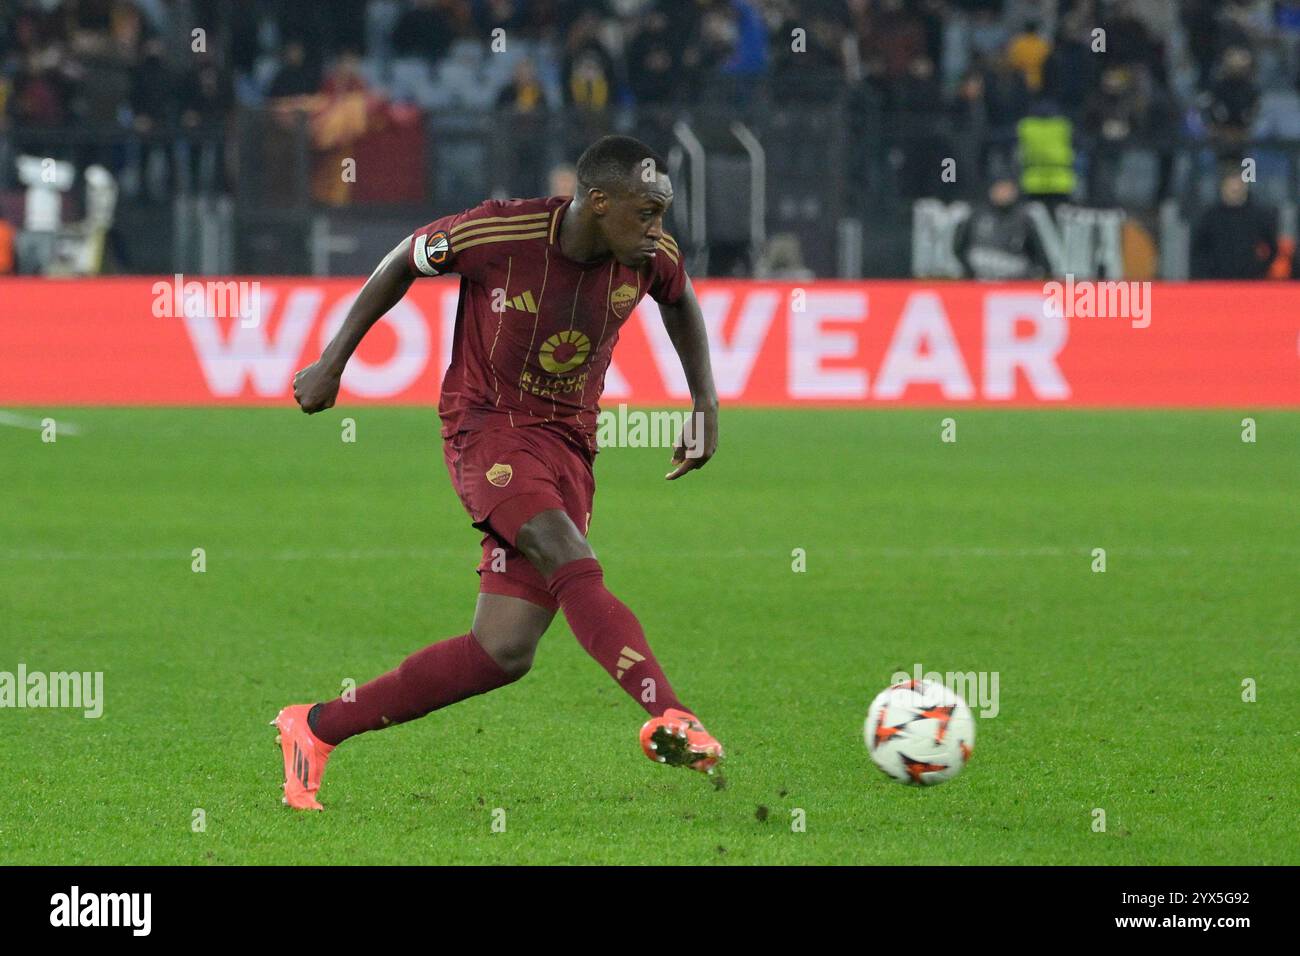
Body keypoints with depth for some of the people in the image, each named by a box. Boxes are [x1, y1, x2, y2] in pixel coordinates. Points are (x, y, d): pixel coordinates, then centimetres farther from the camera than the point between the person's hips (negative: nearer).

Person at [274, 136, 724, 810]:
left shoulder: (652, 258, -6)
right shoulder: (498, 232, -18)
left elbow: (680, 303, 19)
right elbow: (403, 263, 0)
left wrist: (706, 407, 11)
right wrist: (332, 362, 6)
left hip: (566, 443, 5)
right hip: (485, 424, -5)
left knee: (505, 653, -5)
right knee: (565, 555, -33)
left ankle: (317, 728, 6)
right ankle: (667, 718, -44)